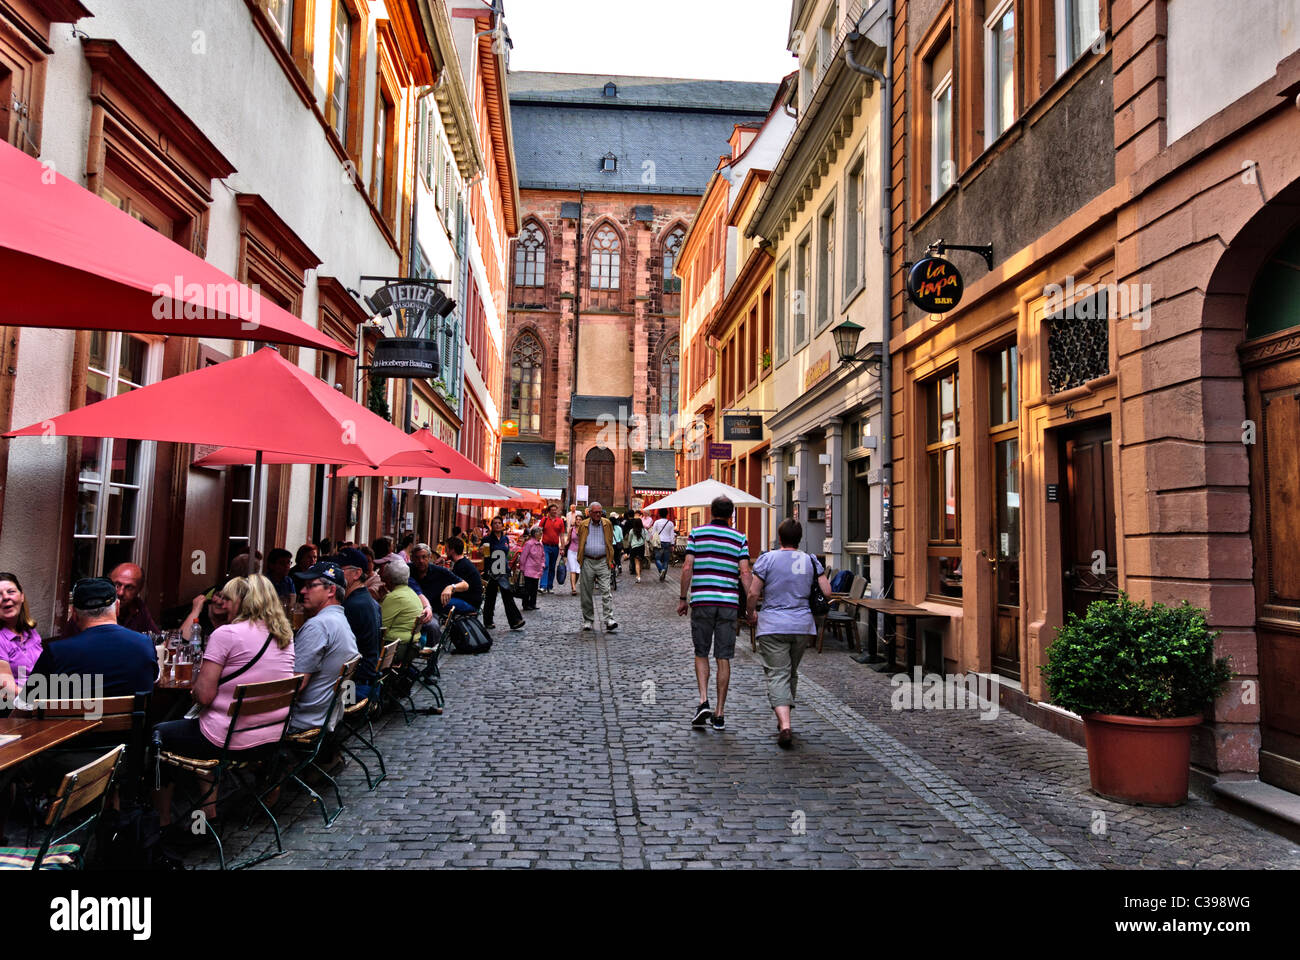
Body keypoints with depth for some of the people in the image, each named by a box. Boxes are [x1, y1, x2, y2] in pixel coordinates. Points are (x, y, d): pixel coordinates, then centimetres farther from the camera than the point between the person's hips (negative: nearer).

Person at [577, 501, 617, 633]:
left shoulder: (607, 524, 7)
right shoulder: (583, 525, 6)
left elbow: (610, 543, 11)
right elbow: (580, 544, 13)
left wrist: (610, 560, 5)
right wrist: (580, 560, 6)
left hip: (603, 562, -1)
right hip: (588, 562, 1)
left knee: (606, 591, -10)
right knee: (587, 593, 6)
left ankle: (609, 619, -12)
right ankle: (588, 620, 16)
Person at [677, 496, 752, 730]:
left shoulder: (697, 533, 4)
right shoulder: (740, 538, 5)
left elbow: (687, 568, -2)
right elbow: (745, 573, -4)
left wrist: (683, 599, 7)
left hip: (701, 601, 0)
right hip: (728, 603, 0)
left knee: (701, 654, 14)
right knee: (723, 658, 5)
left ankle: (703, 701, -4)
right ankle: (719, 714, 8)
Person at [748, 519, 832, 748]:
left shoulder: (767, 559, -6)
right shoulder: (811, 561, 4)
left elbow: (753, 593, -8)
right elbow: (827, 592, 1)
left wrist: (750, 614, 9)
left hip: (772, 626, -4)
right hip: (802, 626, 4)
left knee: (777, 675, -5)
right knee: (792, 673, 20)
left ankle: (785, 725, -21)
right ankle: (784, 720, 33)